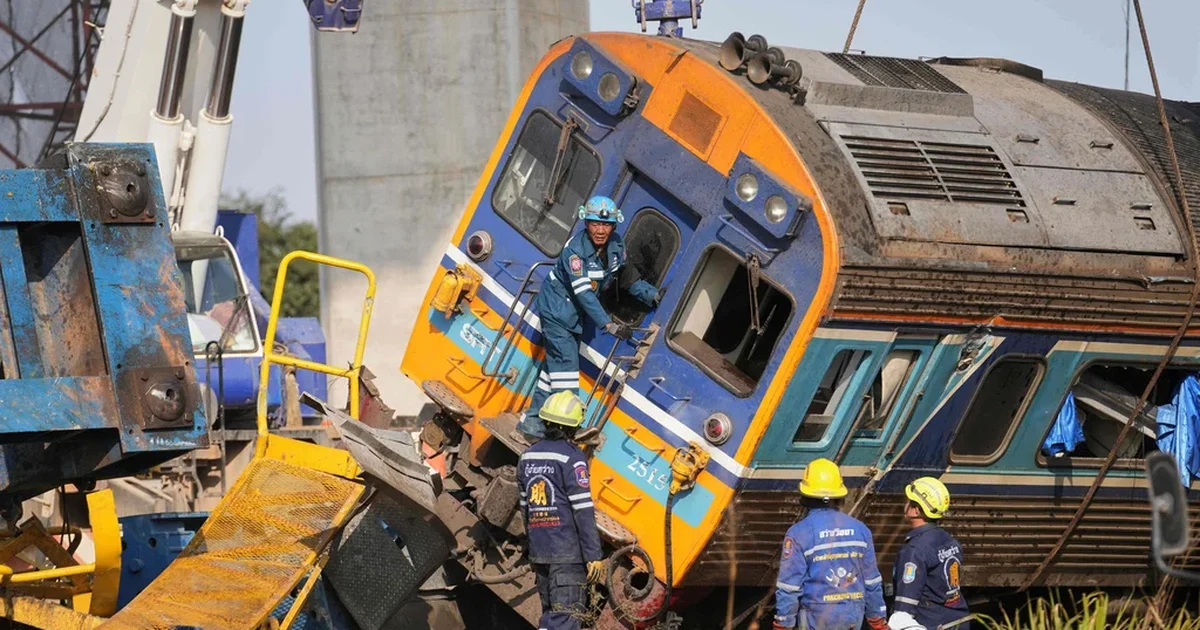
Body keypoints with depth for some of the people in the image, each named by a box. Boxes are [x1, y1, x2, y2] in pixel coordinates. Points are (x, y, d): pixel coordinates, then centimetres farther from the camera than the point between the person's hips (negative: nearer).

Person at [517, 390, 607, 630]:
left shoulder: (528, 457, 11)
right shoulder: (571, 458, -11)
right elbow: (583, 510, -15)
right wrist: (593, 555, -13)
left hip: (539, 550, 7)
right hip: (568, 551, -7)